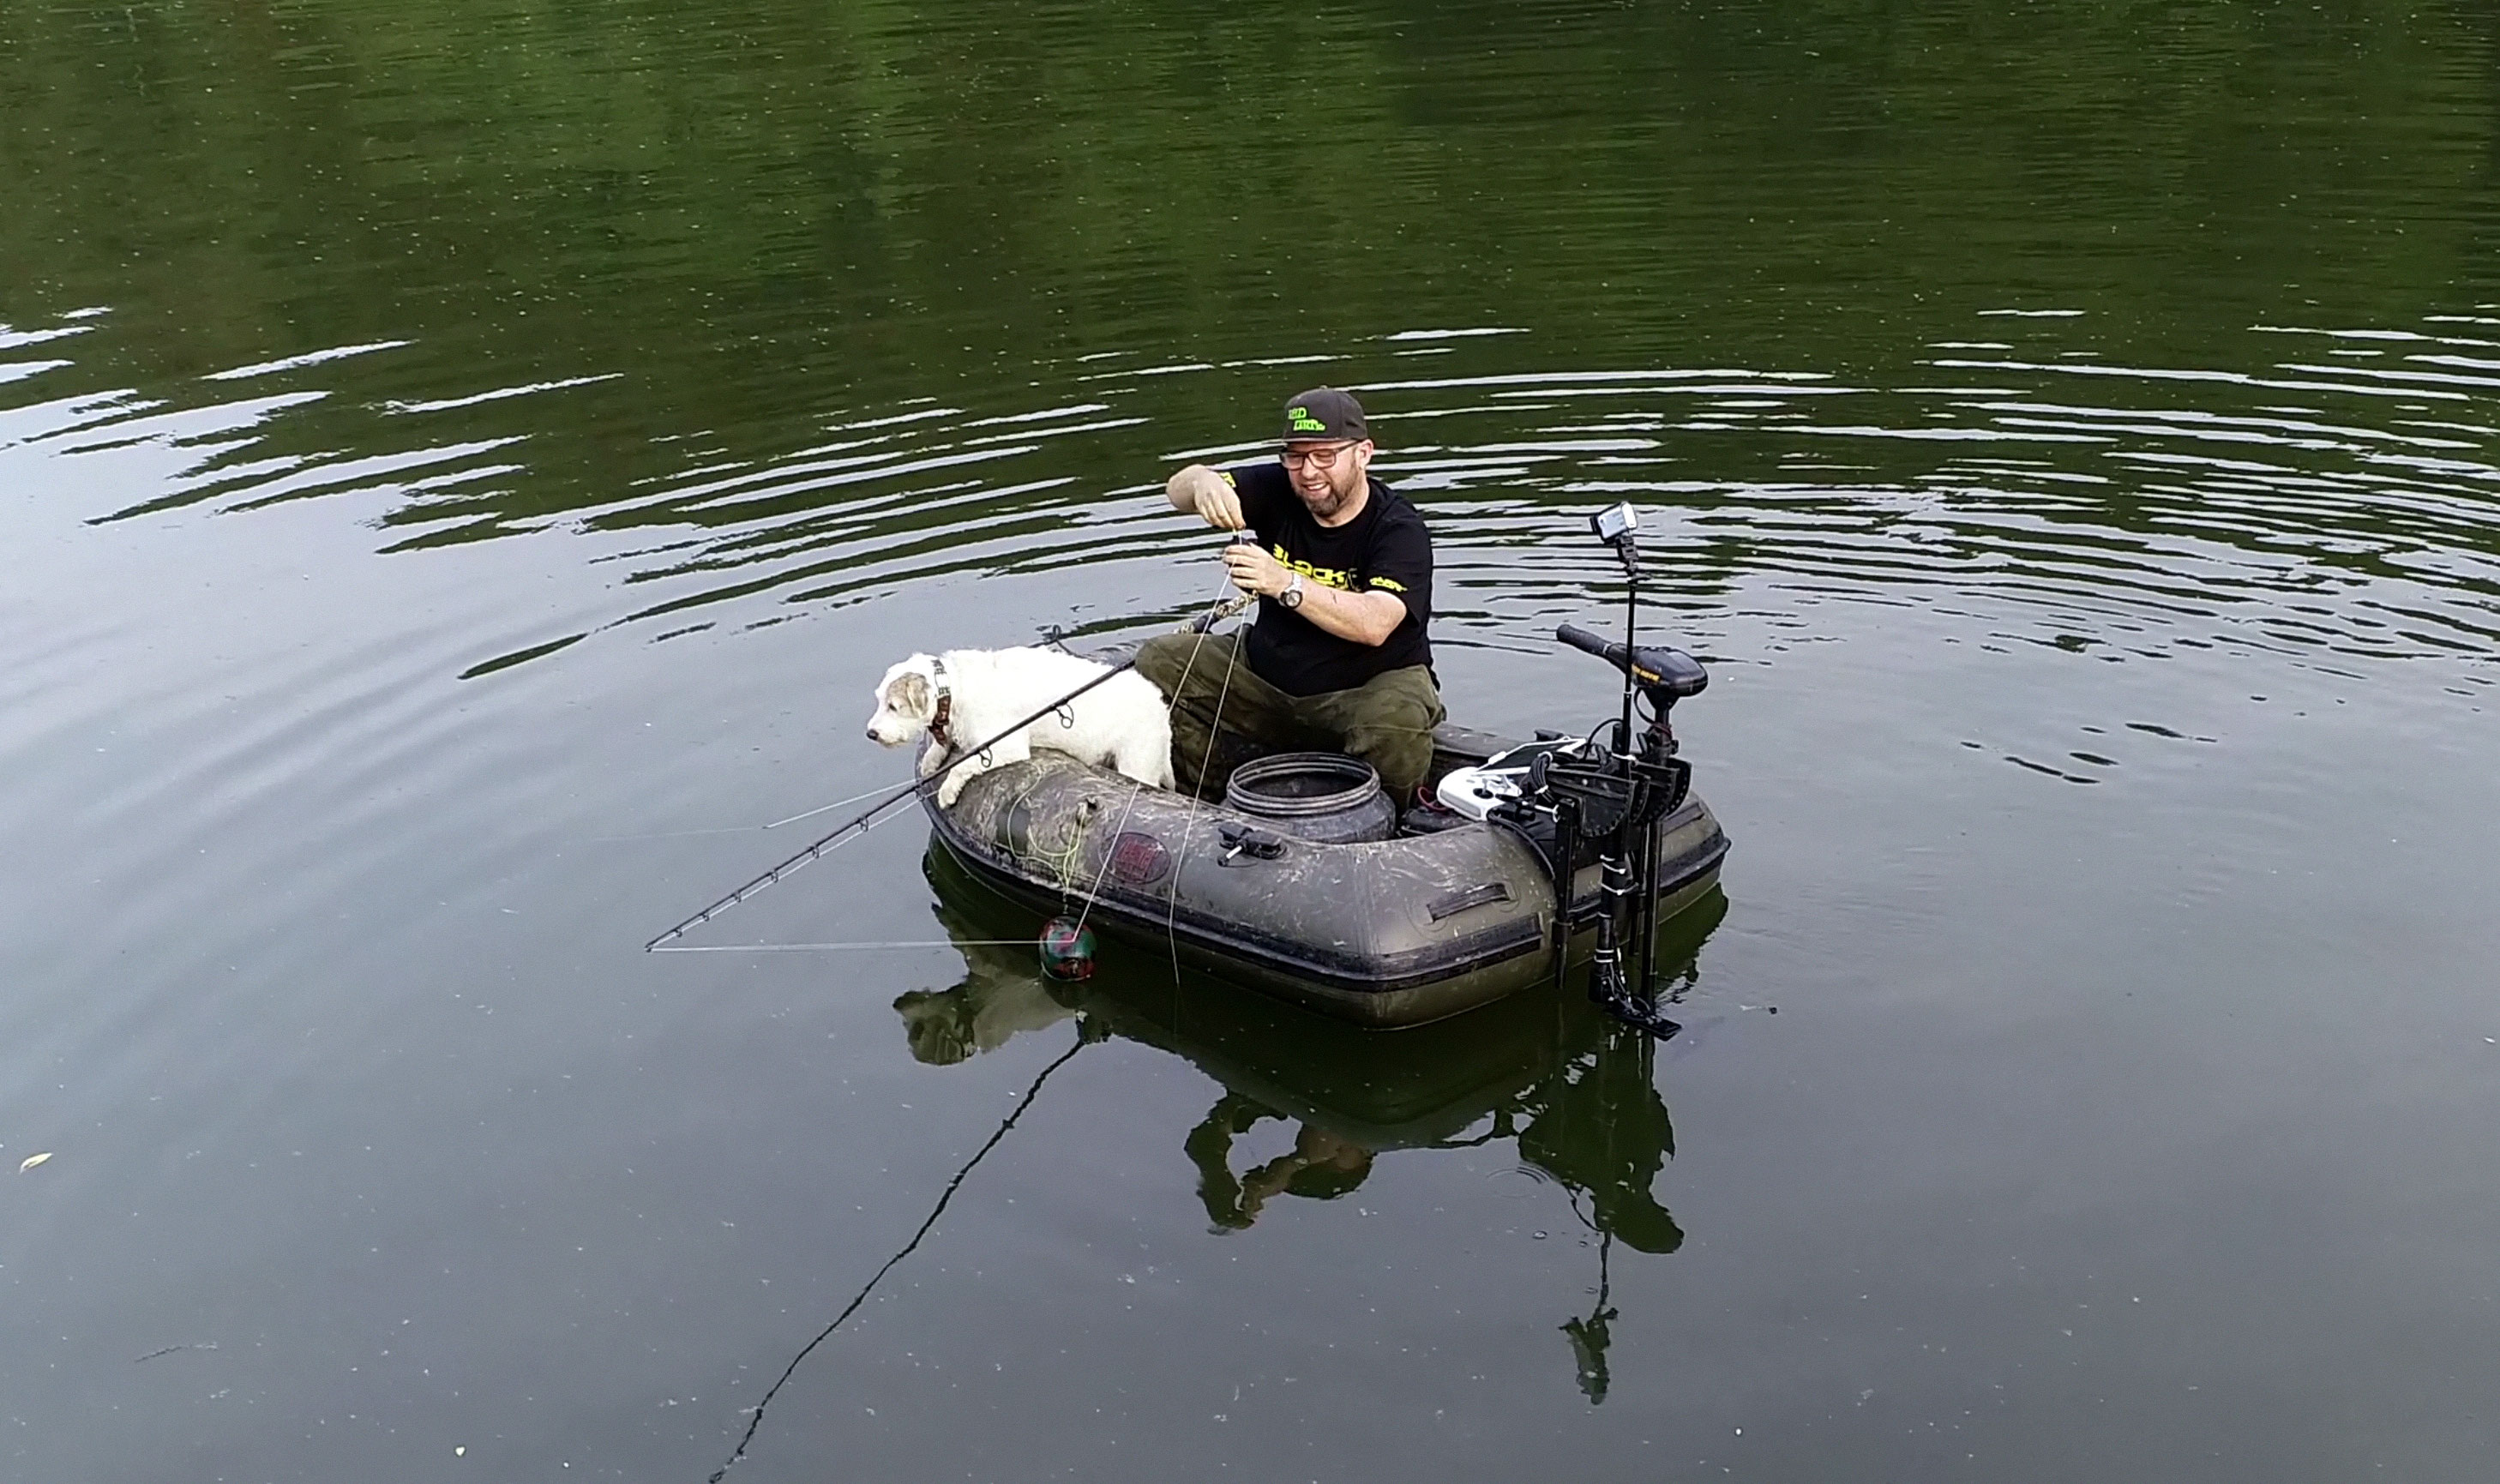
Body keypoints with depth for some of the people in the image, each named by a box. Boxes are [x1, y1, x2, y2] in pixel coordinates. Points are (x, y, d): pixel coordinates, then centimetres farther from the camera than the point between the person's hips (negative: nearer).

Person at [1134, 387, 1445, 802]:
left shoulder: (1399, 529, -18)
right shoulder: (1277, 491, -4)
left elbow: (1374, 625, -33)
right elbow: (1178, 489, -13)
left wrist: (1286, 585, -45)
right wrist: (1203, 484, -38)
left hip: (1367, 686, -5)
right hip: (1268, 677, 5)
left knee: (1396, 722, -38)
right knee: (1158, 663, -7)